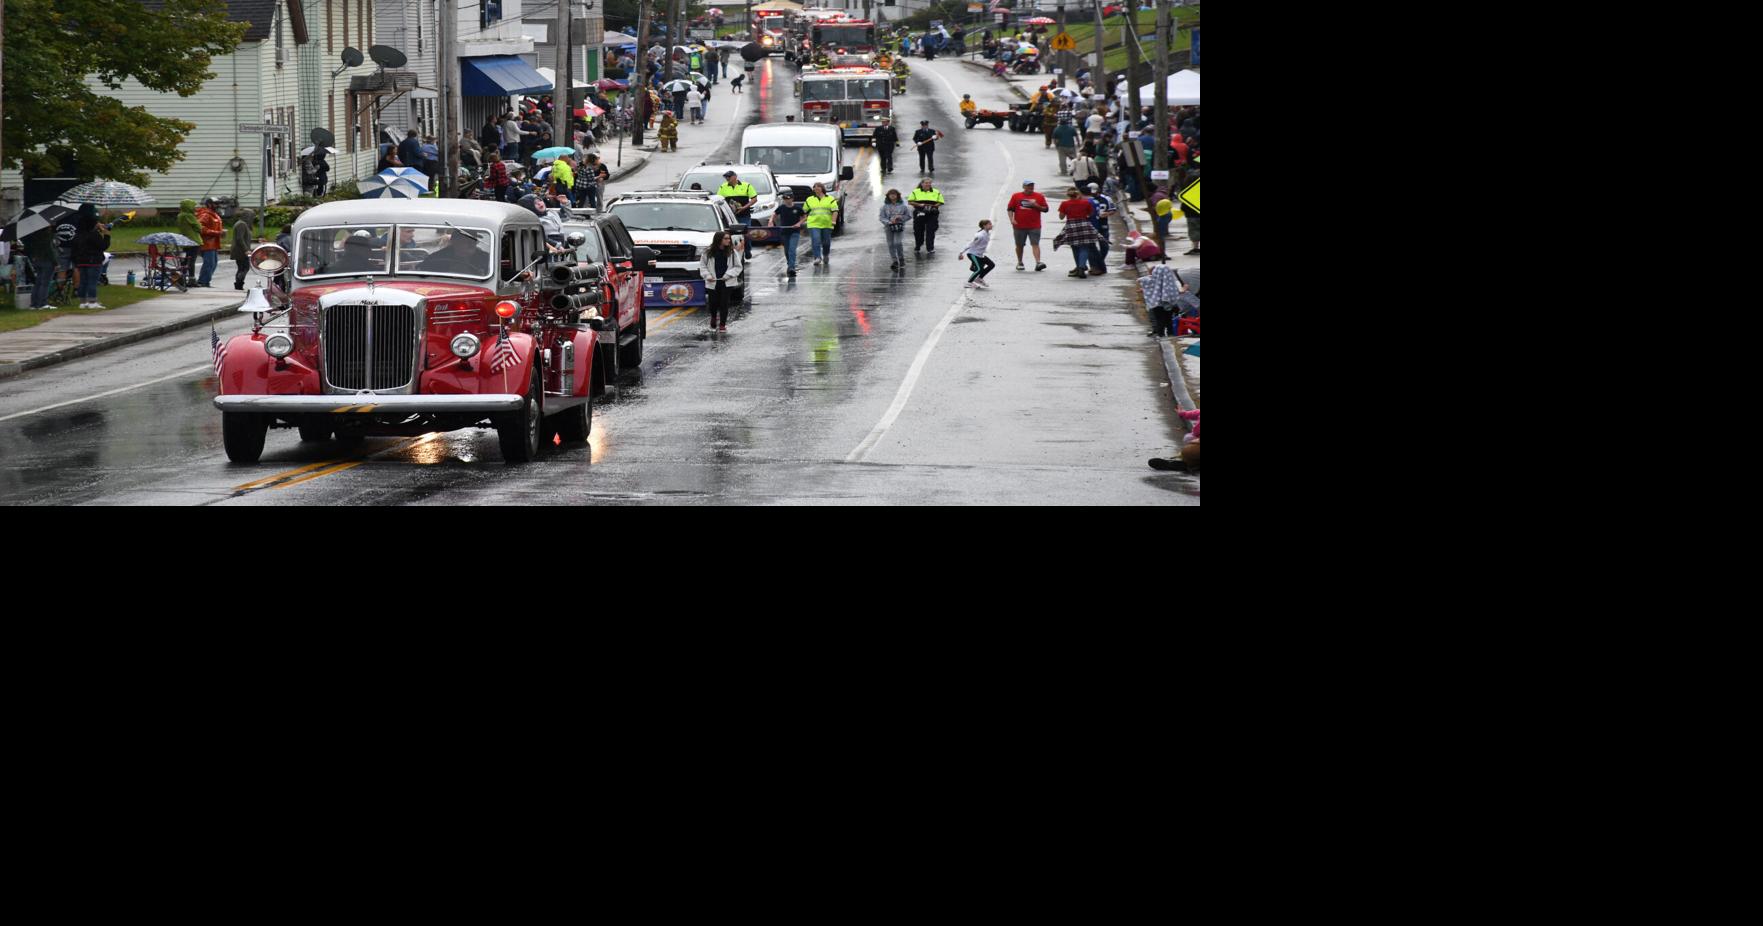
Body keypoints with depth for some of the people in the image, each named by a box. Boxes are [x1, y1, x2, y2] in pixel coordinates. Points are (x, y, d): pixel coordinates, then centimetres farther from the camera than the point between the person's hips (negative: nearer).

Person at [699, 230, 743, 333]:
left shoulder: (732, 252, -2)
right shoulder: (708, 252, -2)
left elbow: (738, 267, 3)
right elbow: (702, 265, 6)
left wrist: (728, 274, -10)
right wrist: (707, 275, -8)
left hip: (726, 283, -1)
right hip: (712, 282, 1)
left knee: (724, 304, -3)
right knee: (713, 303, 7)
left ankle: (722, 324, 8)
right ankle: (713, 317, 39)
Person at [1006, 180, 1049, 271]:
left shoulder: (1039, 197, 5)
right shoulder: (1016, 196, 6)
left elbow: (1046, 209, 6)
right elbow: (1010, 209, 6)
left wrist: (1036, 206, -11)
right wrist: (1012, 219, -7)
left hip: (1034, 226, -1)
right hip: (1019, 226, 1)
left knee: (1035, 244, -13)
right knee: (1019, 245, 12)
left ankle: (1038, 263, -23)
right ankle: (1019, 263, 28)